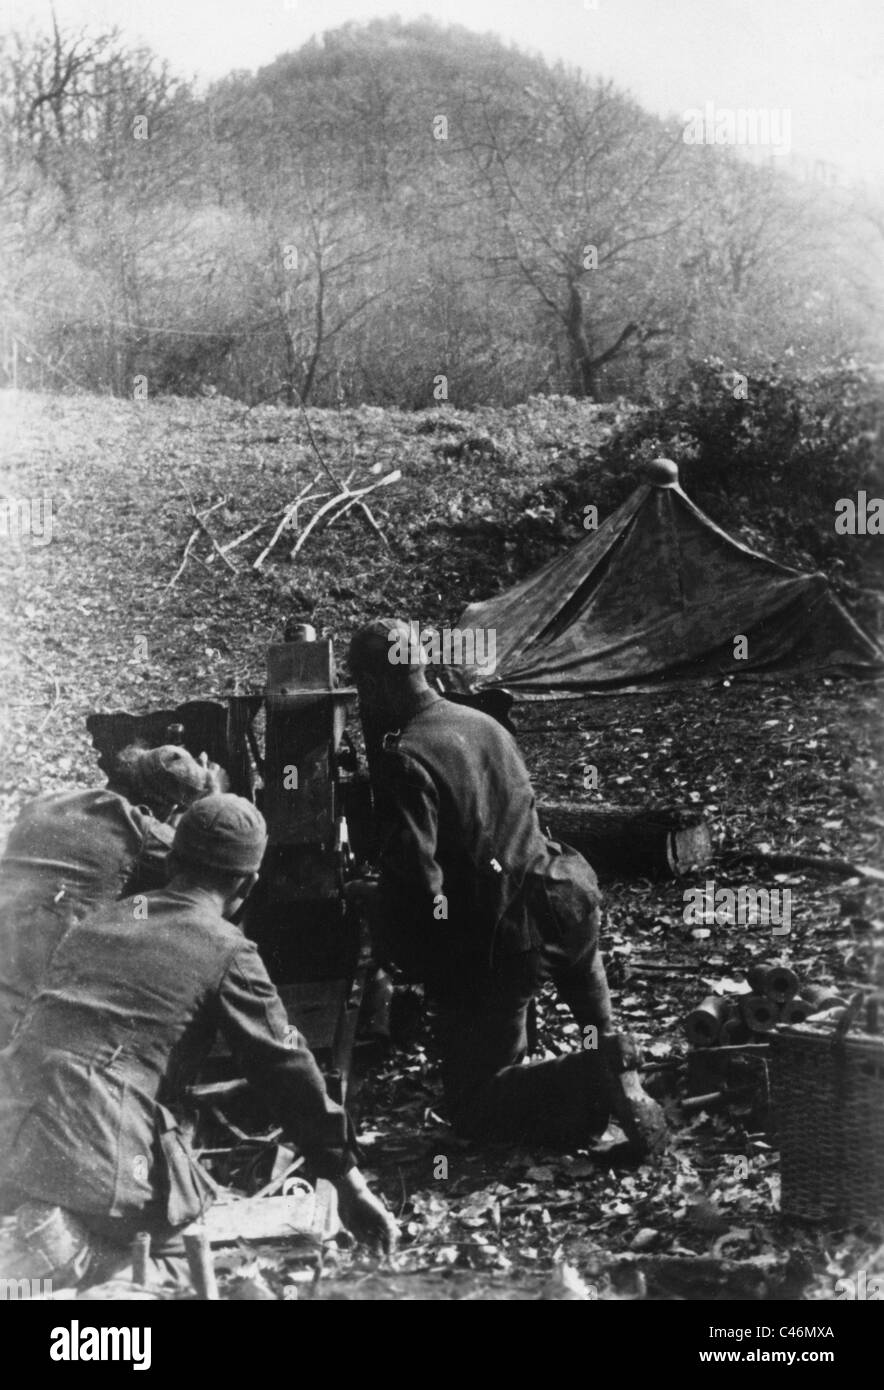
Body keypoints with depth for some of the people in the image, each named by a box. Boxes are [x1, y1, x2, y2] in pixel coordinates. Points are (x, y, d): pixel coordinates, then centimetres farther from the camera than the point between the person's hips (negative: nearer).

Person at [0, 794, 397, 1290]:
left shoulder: (96, 924, 21)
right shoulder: (227, 950, 3)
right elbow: (288, 1068, 4)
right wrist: (350, 1184, 12)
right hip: (100, 1156, -6)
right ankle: (79, 1240, -6)